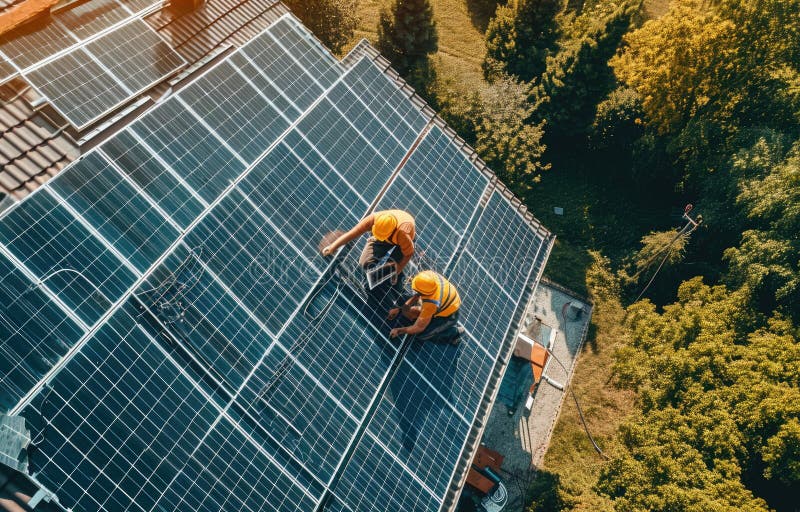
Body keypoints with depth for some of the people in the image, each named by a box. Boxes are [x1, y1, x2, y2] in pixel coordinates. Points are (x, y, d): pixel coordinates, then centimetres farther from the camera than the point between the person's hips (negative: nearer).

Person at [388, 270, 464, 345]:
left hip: (449, 316, -7)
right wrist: (400, 308, -8)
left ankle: (454, 332, 3)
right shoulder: (428, 275, -25)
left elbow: (419, 328, -26)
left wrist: (399, 331, -16)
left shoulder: (431, 303, -40)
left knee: (421, 335, -5)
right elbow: (417, 294, -6)